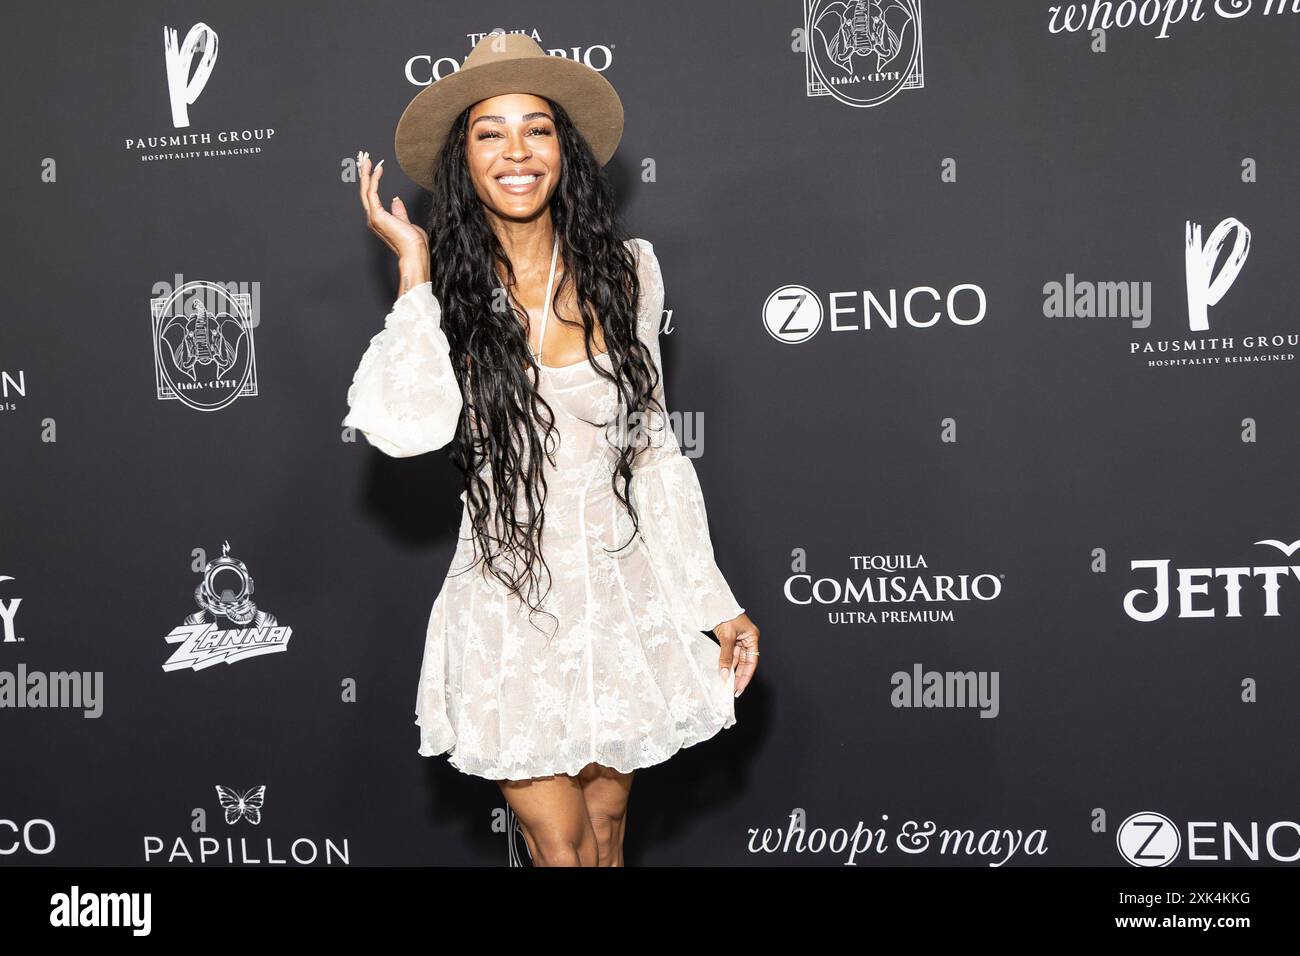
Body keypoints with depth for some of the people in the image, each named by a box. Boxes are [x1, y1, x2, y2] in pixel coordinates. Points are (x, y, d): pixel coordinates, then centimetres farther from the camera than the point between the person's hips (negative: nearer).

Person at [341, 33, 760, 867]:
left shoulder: (625, 272, -1)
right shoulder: (447, 292, -7)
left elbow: (654, 449, 4)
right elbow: (408, 426, -27)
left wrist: (714, 604, 2)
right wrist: (415, 269, -16)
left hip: (623, 590, 2)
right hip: (511, 607, -2)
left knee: (608, 826, 17)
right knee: (560, 845, 5)